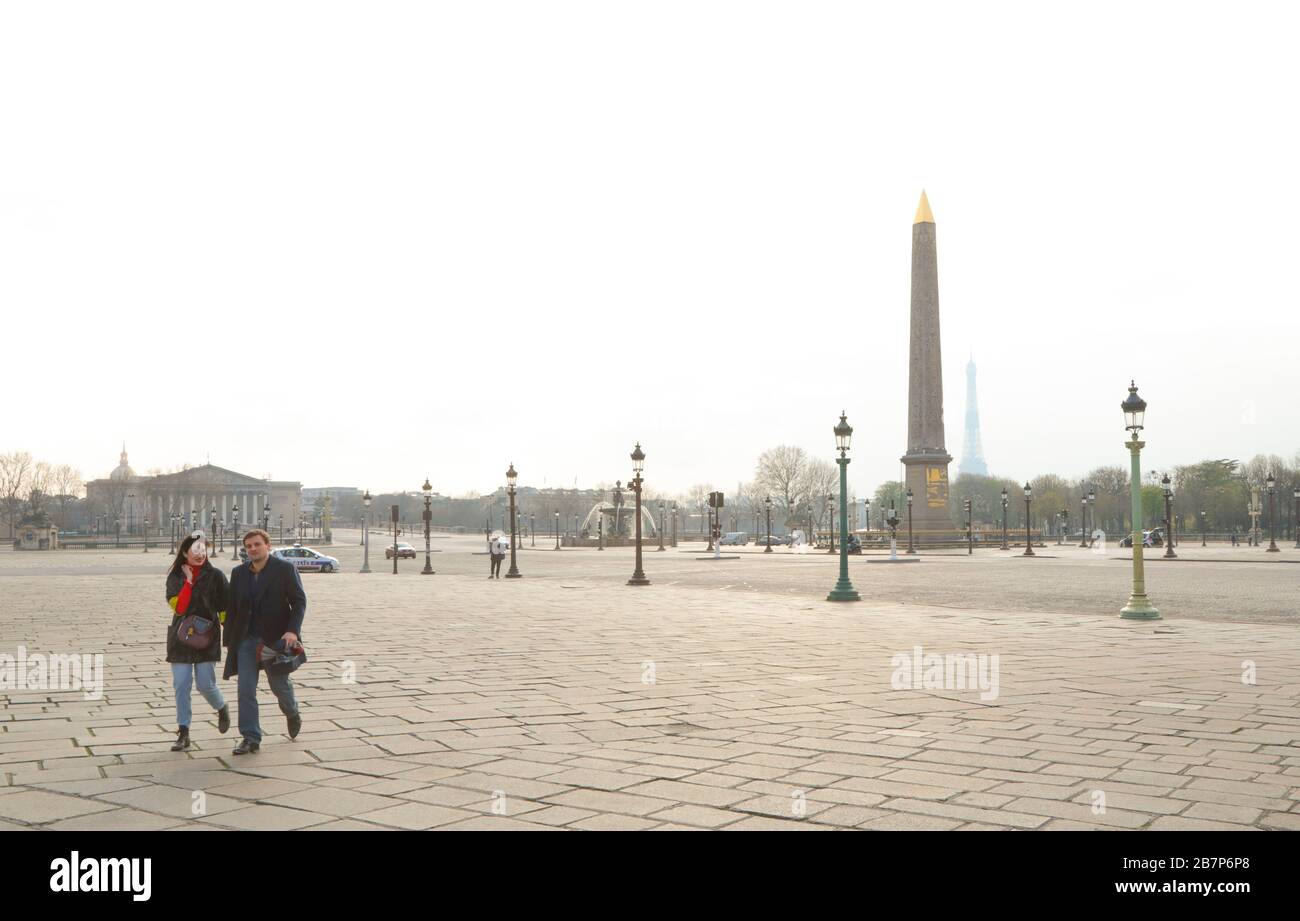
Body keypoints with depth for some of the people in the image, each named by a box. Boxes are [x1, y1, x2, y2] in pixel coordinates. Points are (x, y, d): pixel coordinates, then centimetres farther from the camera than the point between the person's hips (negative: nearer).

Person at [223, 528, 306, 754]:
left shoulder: (285, 569, -4)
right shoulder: (239, 573, 8)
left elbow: (299, 601, -5)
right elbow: (232, 608, 11)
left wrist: (293, 630, -18)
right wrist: (229, 641, 7)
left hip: (276, 638, -3)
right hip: (246, 640, 3)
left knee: (279, 684, 8)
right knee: (246, 690, -2)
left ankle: (293, 713, 39)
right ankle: (250, 738, 5)